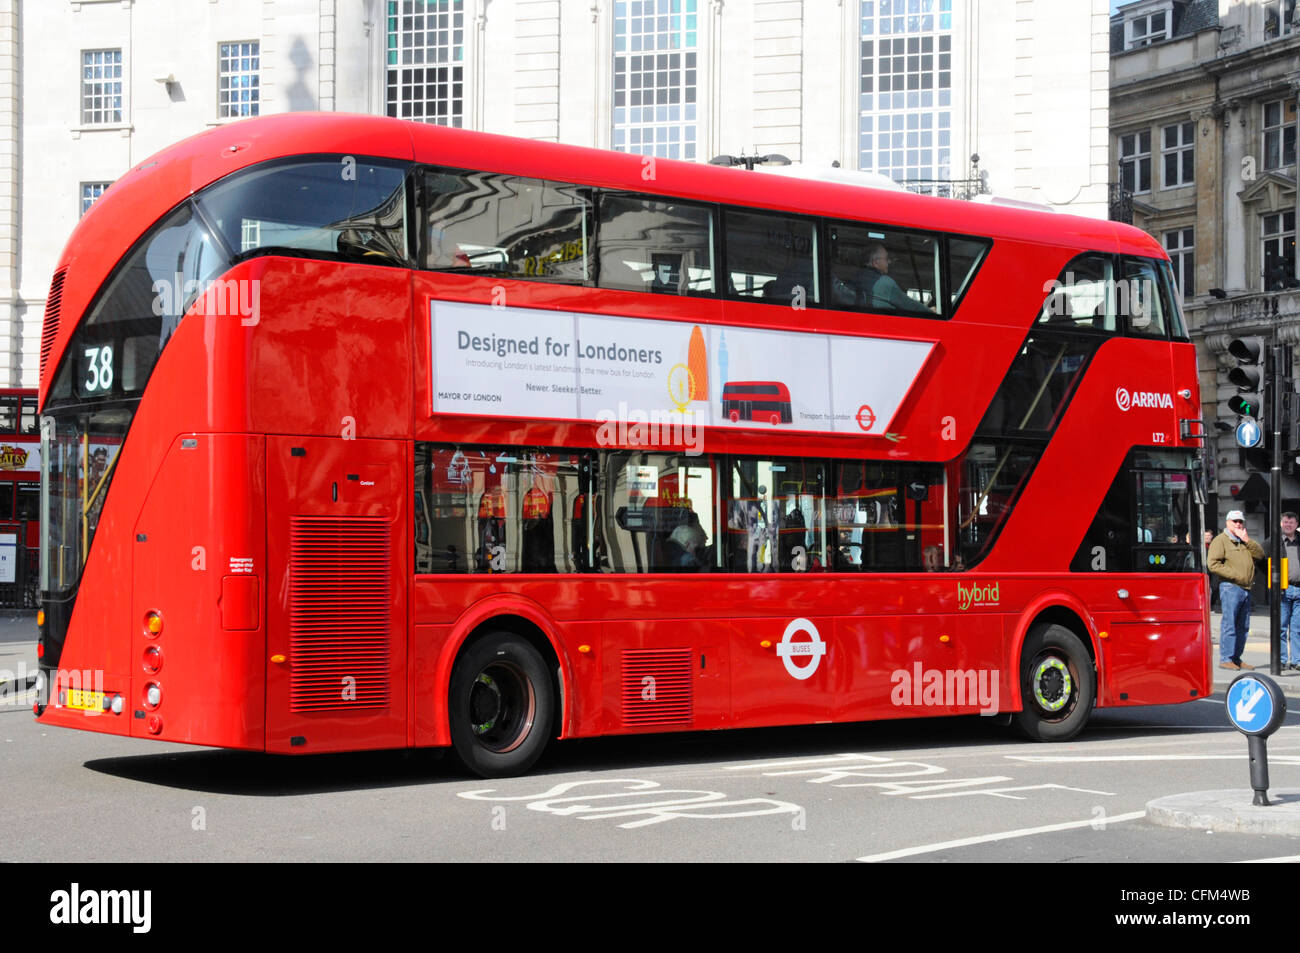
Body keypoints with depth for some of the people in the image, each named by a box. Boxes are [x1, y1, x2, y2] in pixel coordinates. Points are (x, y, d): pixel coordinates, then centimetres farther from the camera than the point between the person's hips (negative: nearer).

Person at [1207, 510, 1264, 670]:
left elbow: (1260, 554, 8)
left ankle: (1236, 658, 15)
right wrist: (1235, 575, -14)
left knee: (1243, 626, 9)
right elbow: (1214, 564, -12)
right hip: (1230, 587, -8)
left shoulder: (1246, 541, 22)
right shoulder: (1220, 540, -2)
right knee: (1229, 624, -10)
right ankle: (1225, 659, -8)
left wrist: (1247, 540, -3)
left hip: (1246, 589, 8)